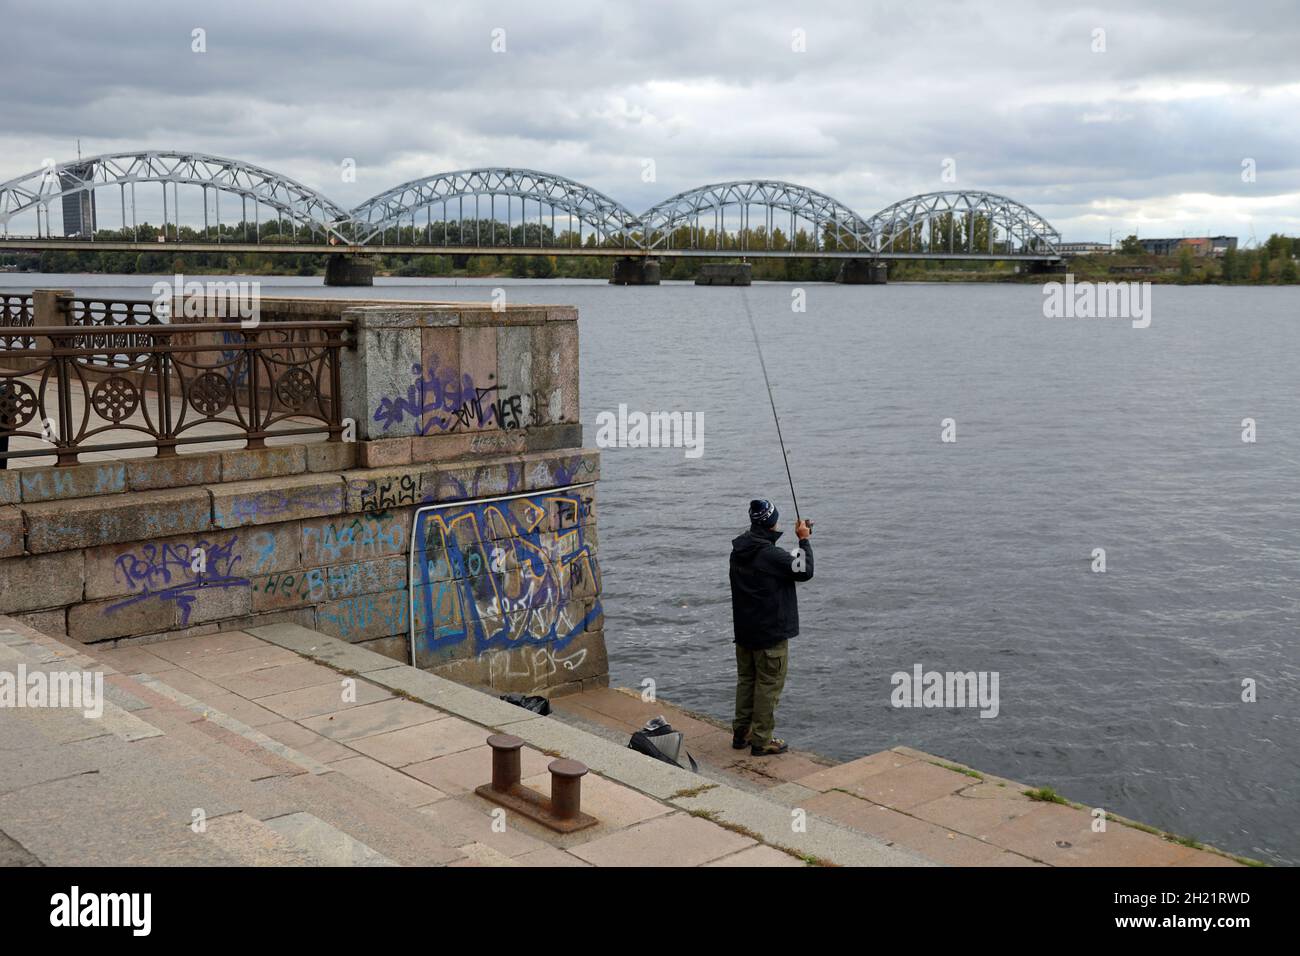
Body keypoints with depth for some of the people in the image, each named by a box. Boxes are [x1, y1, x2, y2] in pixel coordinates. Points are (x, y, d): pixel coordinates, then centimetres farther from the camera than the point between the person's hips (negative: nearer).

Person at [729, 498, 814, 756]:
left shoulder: (738, 550, 2)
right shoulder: (772, 555, -23)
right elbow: (805, 571, -14)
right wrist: (805, 541, -3)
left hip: (744, 631, 8)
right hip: (770, 633, -8)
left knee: (746, 680, 18)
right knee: (769, 685, 2)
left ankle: (741, 733, 26)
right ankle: (761, 740, 8)